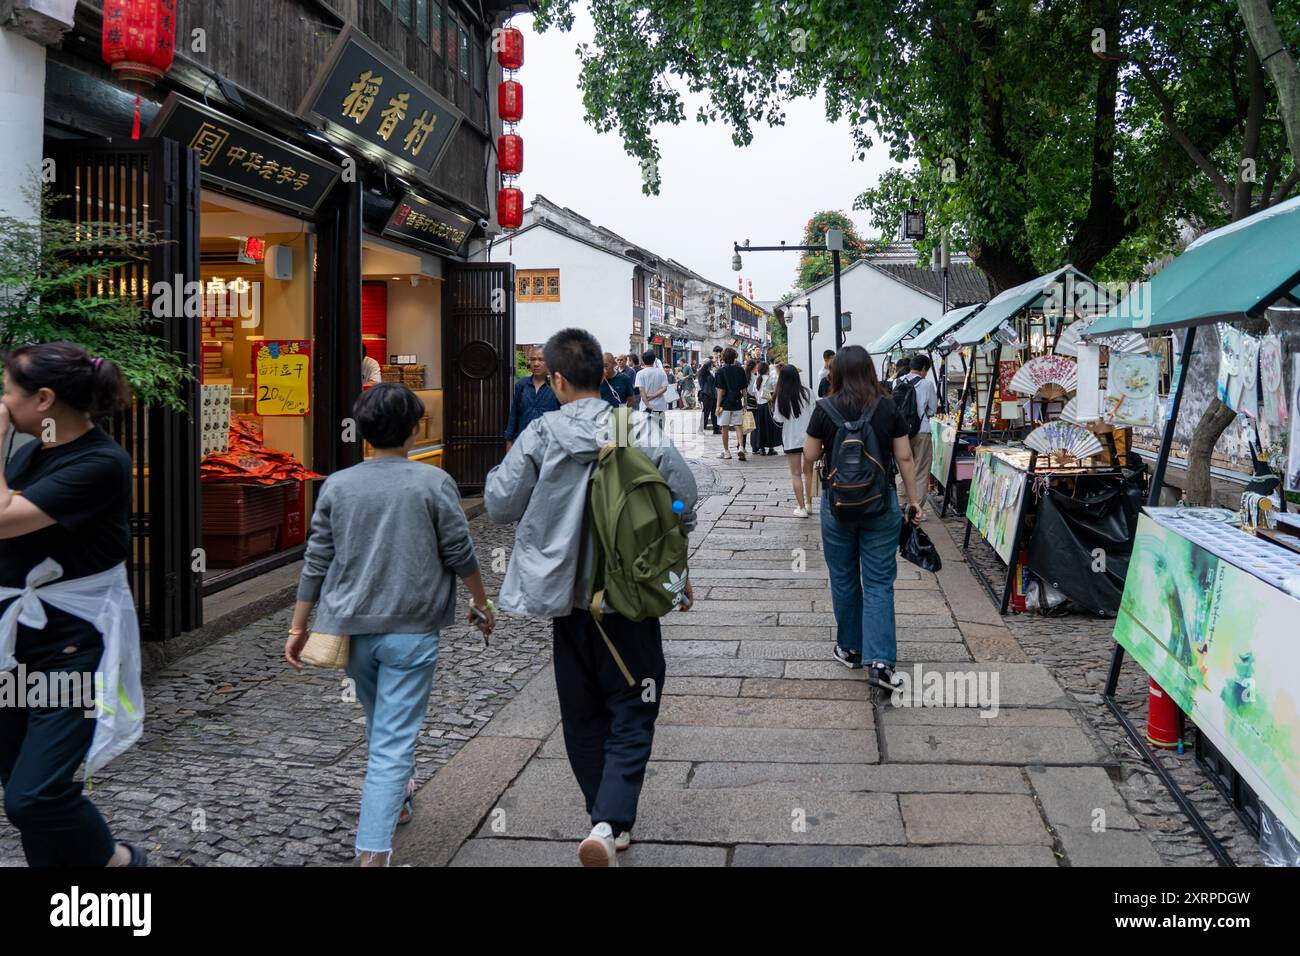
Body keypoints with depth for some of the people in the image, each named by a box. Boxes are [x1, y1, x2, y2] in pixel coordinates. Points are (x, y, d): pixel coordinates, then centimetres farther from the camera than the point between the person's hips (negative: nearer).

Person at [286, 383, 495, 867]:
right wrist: (483, 604, 12)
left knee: (380, 723, 26)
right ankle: (373, 851, -7)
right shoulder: (433, 482, -8)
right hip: (411, 631, -4)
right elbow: (460, 555, -4)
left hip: (352, 628, 4)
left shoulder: (337, 485, 0)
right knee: (394, 740, -1)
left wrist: (298, 627, 12)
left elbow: (316, 563, 3)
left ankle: (394, 795, 49)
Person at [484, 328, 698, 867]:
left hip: (568, 598, 1)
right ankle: (609, 822, -9)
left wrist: (501, 472, 15)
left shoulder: (541, 435, -8)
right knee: (631, 714, 8)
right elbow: (683, 499, -6)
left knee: (583, 714, 17)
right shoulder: (641, 429, -7)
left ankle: (607, 819, 31)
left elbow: (500, 506, -6)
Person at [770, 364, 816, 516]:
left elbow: (778, 419, -8)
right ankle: (808, 503, 23)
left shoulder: (780, 398, -12)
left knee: (796, 474, 7)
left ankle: (801, 508, 6)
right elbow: (814, 413, -1)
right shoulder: (807, 393, -7)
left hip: (791, 439, -2)